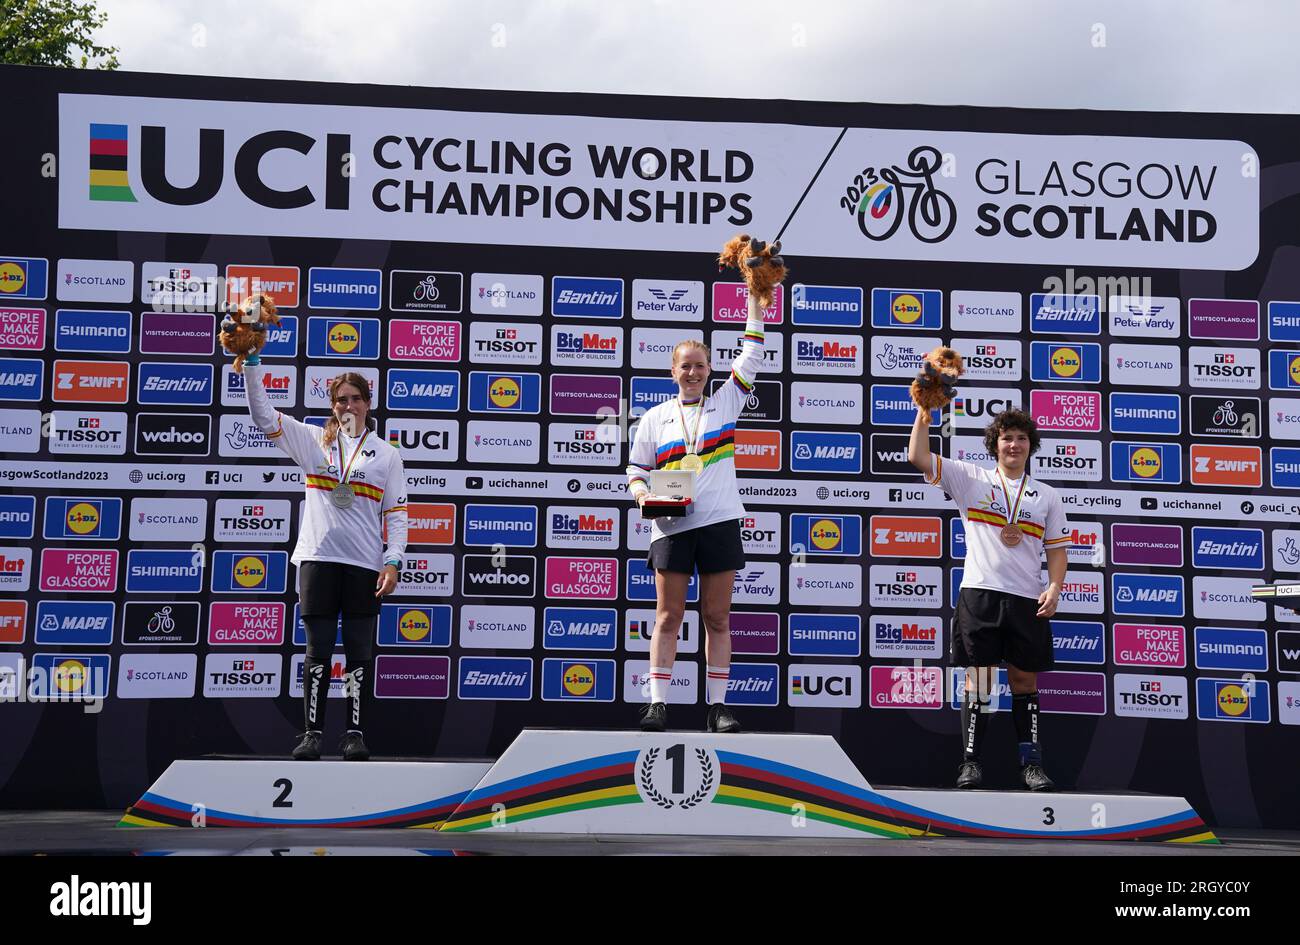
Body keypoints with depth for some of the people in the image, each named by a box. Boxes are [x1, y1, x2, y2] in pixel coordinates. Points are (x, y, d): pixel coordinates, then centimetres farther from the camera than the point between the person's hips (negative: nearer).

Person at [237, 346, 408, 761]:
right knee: (318, 650, 3)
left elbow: (396, 514, 5)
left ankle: (355, 733, 11)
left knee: (360, 651, 4)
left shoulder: (387, 454, 8)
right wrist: (253, 362, -6)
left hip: (364, 564, 0)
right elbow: (264, 416, 2)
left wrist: (393, 562, -5)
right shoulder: (313, 441, 10)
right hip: (318, 559, 0)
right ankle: (312, 732, 10)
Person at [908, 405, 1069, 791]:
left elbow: (1057, 549, 13)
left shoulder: (1048, 496, 14)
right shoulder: (971, 479, 7)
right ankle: (971, 760, 6)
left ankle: (1031, 762, 13)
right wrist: (924, 413, -8)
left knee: (1025, 680, 7)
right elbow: (918, 457, 0)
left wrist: (1054, 588, -2)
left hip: (1026, 600, 2)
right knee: (978, 679, -1)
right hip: (979, 594, -2)